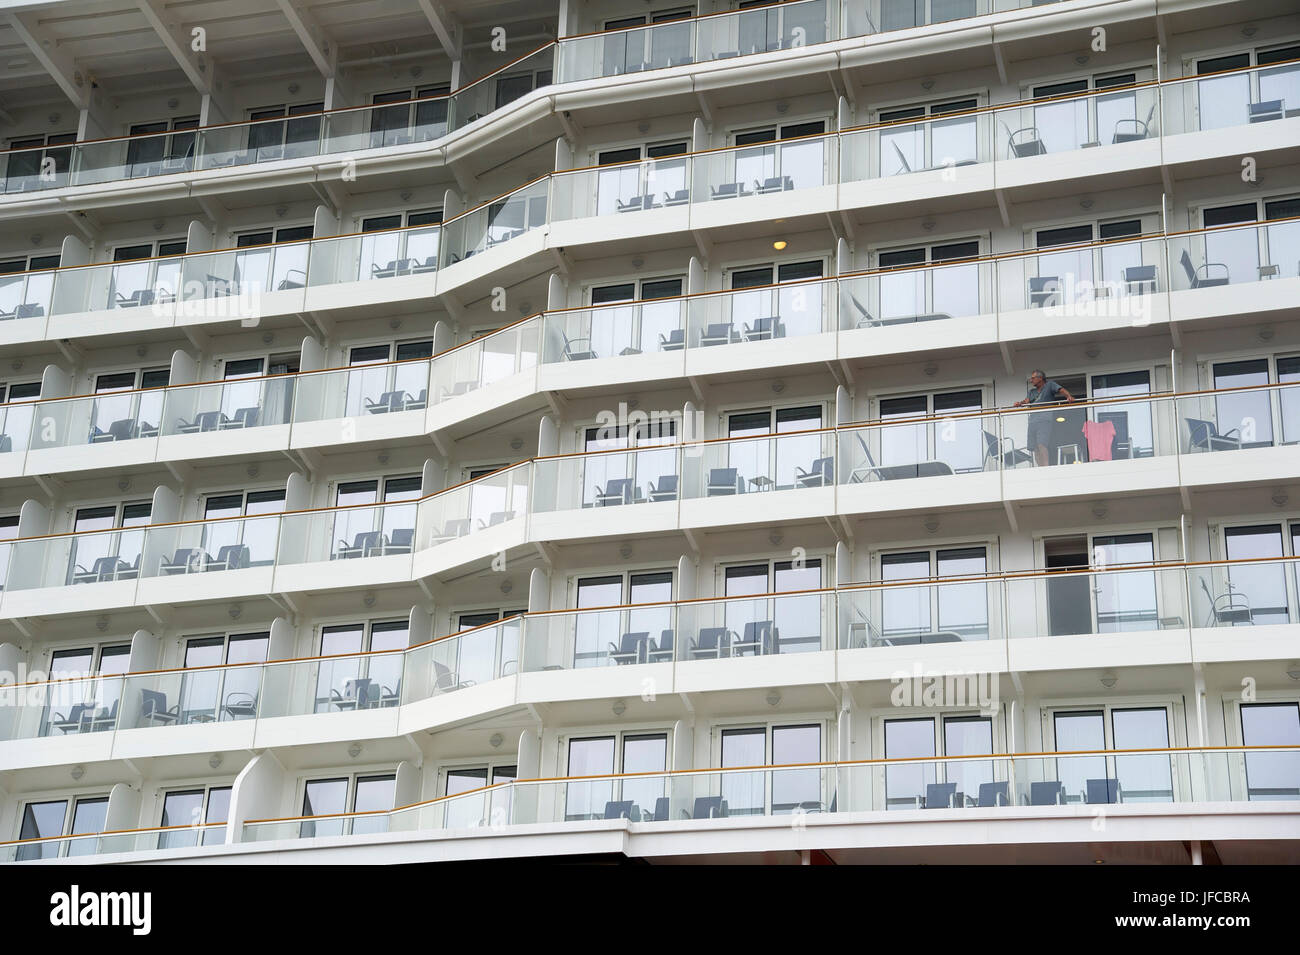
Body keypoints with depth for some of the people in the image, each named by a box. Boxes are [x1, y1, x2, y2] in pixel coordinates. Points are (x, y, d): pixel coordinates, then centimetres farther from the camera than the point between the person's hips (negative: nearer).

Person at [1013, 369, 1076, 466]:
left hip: (1046, 417, -6)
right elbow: (1027, 400, 9)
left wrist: (1069, 396, -24)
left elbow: (1061, 390, -4)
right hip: (1034, 418, 6)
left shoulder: (1050, 385, 12)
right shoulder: (1031, 391, 26)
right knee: (1035, 446, -1)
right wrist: (1020, 403, -14)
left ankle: (1047, 468, -24)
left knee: (1042, 444, -20)